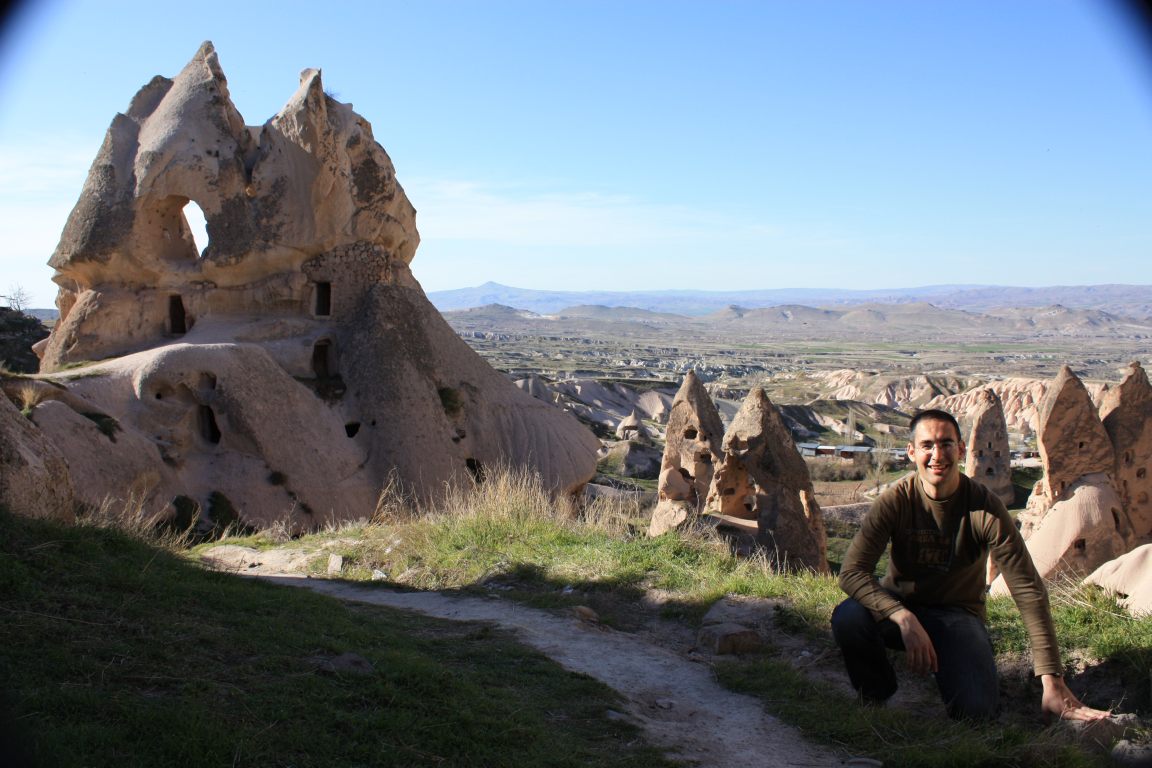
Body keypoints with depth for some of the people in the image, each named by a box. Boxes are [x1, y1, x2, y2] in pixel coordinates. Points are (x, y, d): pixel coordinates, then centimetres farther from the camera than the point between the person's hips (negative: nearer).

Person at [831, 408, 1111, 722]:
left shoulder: (985, 508, -17)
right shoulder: (895, 501, -16)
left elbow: (1029, 590, -17)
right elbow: (852, 572, -22)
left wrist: (1053, 683, -22)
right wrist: (905, 619, -40)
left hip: (957, 613, 0)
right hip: (899, 603, 1)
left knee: (978, 709, -25)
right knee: (847, 618, -32)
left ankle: (946, 666, 13)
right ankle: (876, 699, 0)